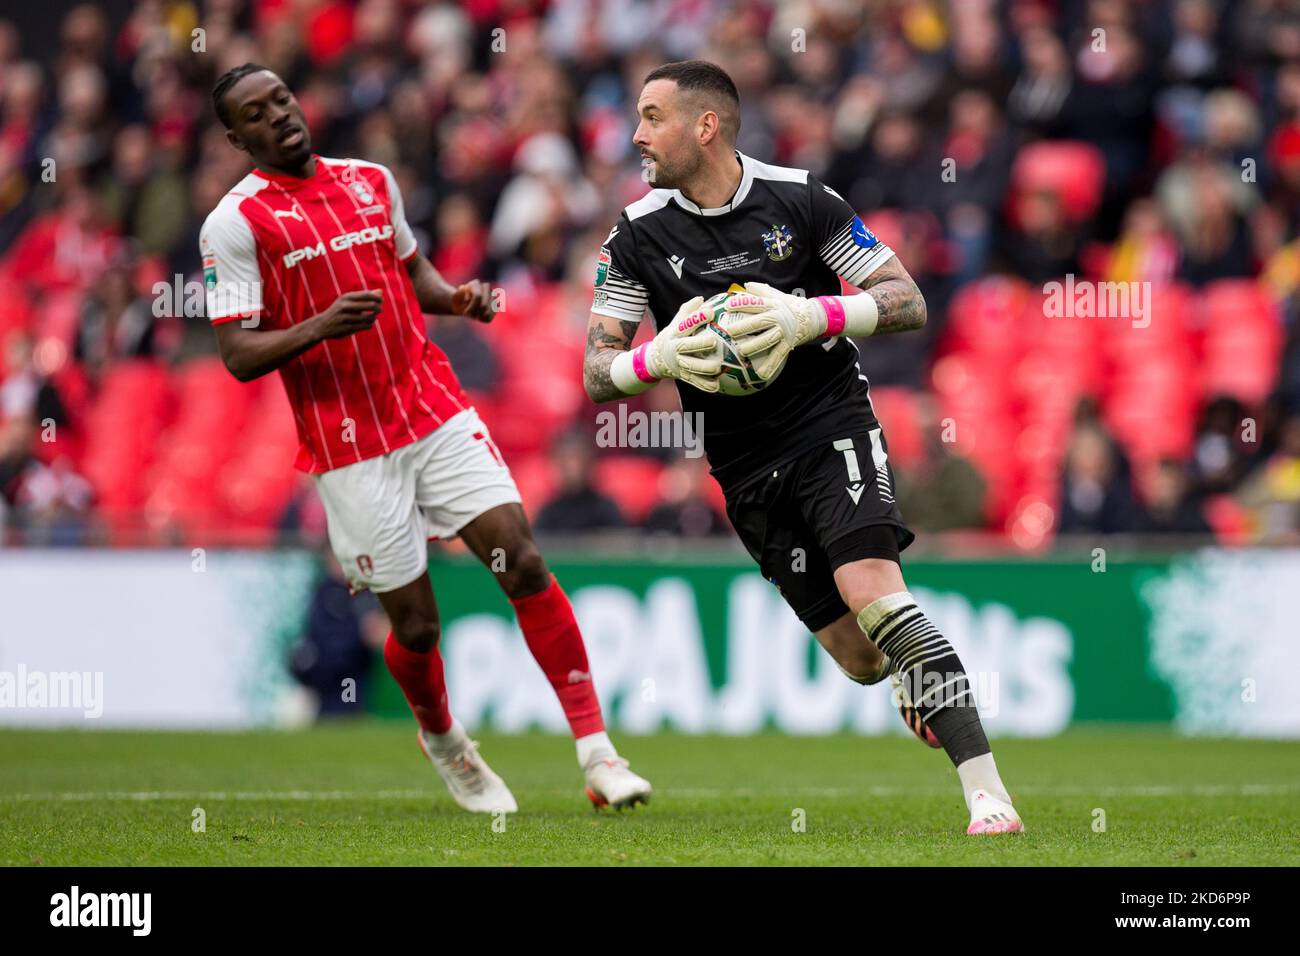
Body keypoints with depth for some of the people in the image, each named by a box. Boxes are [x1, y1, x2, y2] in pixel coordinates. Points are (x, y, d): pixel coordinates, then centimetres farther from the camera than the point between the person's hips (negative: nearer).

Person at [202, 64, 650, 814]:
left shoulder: (372, 181, 10)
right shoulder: (237, 223, -6)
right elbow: (239, 357, -10)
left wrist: (460, 299, 4)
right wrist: (320, 327, -26)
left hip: (438, 410, 4)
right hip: (351, 450, -4)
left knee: (522, 561, -9)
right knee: (416, 625, 0)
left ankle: (597, 752, -6)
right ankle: (442, 738, 34)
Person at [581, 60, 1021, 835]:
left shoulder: (800, 198, -6)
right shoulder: (638, 236, 0)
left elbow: (908, 302, -4)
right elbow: (598, 373, 1)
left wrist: (810, 316, -21)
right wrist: (661, 357, -21)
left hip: (830, 424, -3)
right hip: (746, 465, 3)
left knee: (871, 593, -26)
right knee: (861, 659, -1)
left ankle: (988, 794, -28)